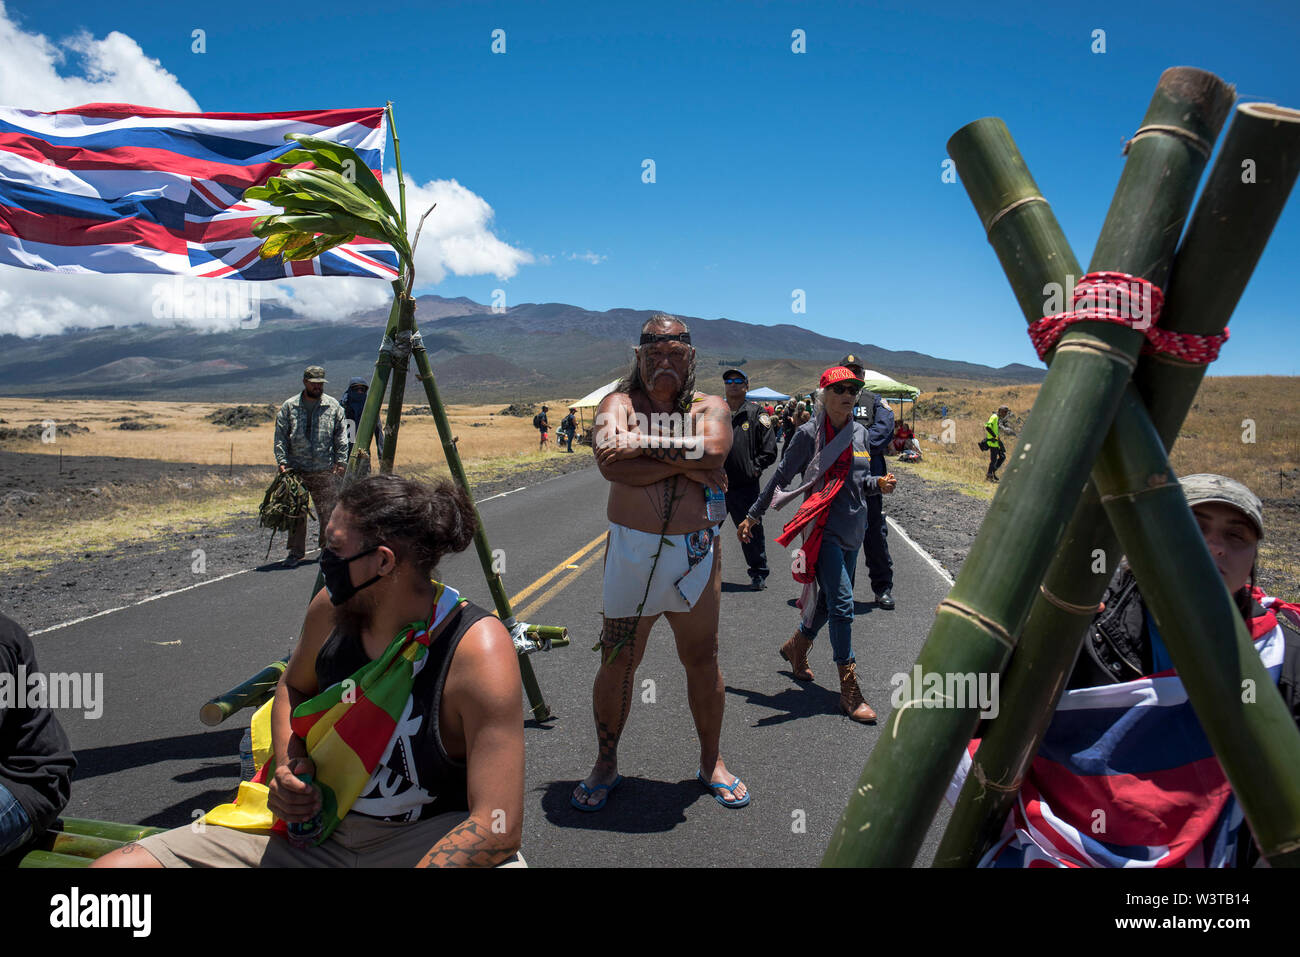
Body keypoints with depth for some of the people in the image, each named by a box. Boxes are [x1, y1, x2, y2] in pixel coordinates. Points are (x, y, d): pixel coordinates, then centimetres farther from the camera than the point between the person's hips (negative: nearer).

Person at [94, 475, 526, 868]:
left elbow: (497, 826, -26)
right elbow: (293, 688, 17)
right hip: (318, 824, 5)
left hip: (425, 839, -4)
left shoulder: (478, 650, -23)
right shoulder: (331, 608, -6)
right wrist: (289, 768, -2)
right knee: (117, 864, -9)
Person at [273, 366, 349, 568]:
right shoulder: (289, 407, 7)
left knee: (329, 511, 3)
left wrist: (341, 461, -2)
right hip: (296, 470, 0)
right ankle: (296, 551, 10)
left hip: (326, 470, 0)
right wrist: (282, 461, -5)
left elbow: (341, 436, 7)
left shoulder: (333, 406, 8)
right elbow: (280, 437, 5)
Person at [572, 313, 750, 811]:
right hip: (630, 549, -1)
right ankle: (605, 765, 25)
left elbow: (713, 451, -18)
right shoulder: (619, 403, 3)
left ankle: (712, 762, 30)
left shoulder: (710, 407, 6)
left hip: (695, 551, 1)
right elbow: (612, 464, -17)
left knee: (702, 659, 12)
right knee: (617, 661, 6)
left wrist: (643, 444, -15)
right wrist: (683, 464, -16)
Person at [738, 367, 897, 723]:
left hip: (853, 531, 7)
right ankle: (850, 691, -6)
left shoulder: (860, 433, 9)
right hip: (823, 529, -6)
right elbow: (781, 476, -1)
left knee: (829, 600, 15)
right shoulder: (809, 433, -8)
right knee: (842, 605, -12)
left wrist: (879, 484, -3)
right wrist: (753, 515, 1)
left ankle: (796, 647, 42)